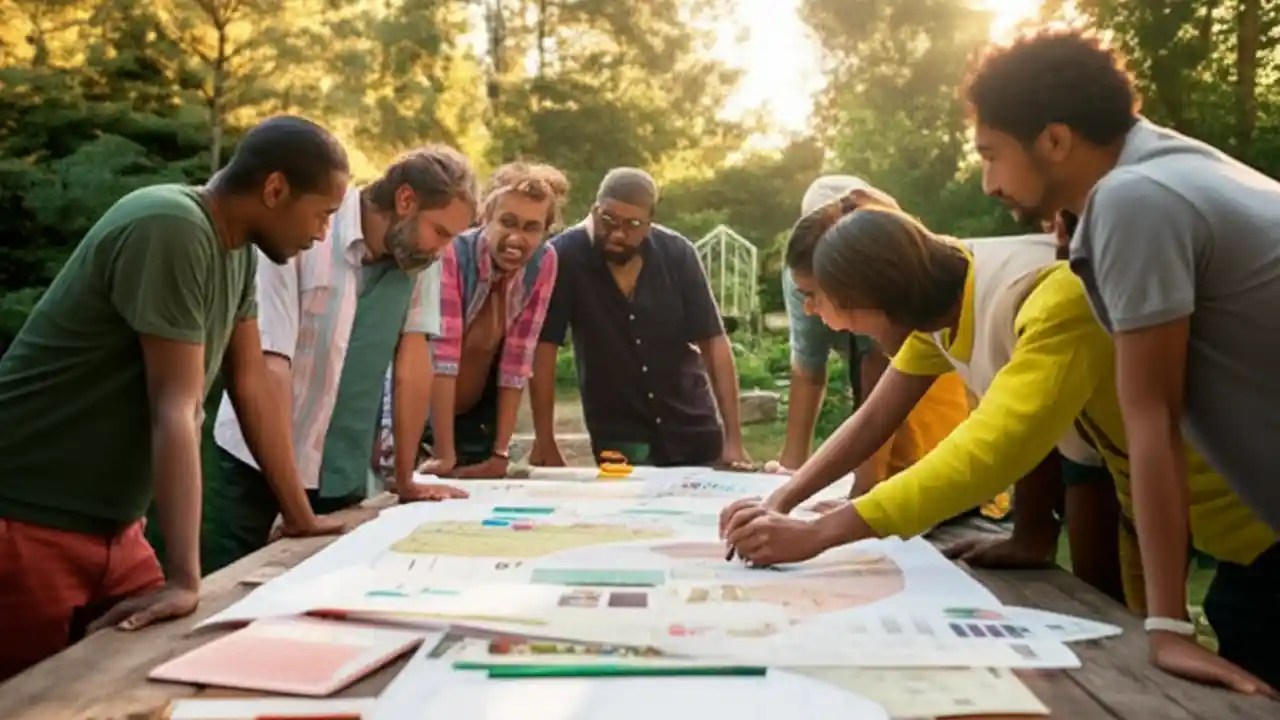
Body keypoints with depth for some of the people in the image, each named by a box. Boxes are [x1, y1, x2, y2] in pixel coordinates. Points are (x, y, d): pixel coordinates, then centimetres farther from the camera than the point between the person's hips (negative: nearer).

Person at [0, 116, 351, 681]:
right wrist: (184, 578, -26)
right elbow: (176, 408, -27)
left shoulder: (238, 248, 3)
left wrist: (301, 515, 10)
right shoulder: (171, 230, -23)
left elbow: (251, 385, 7)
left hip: (111, 526, 8)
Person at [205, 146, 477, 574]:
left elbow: (412, 361, 0)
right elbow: (269, 367, -19)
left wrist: (405, 481, 4)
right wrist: (294, 503, -21)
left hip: (344, 478, 4)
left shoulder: (418, 255, -3)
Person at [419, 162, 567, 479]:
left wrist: (500, 453, -12)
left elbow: (518, 358, -12)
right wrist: (444, 453, -30)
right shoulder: (453, 253, -23)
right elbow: (442, 351, -27)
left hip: (478, 419, 3)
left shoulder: (544, 262, -11)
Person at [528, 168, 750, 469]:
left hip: (694, 431, 2)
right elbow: (543, 349, -15)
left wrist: (733, 439, -14)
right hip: (618, 439, -2)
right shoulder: (565, 256, -15)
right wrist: (544, 443, -18)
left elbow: (713, 343, -9)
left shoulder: (677, 254, -10)